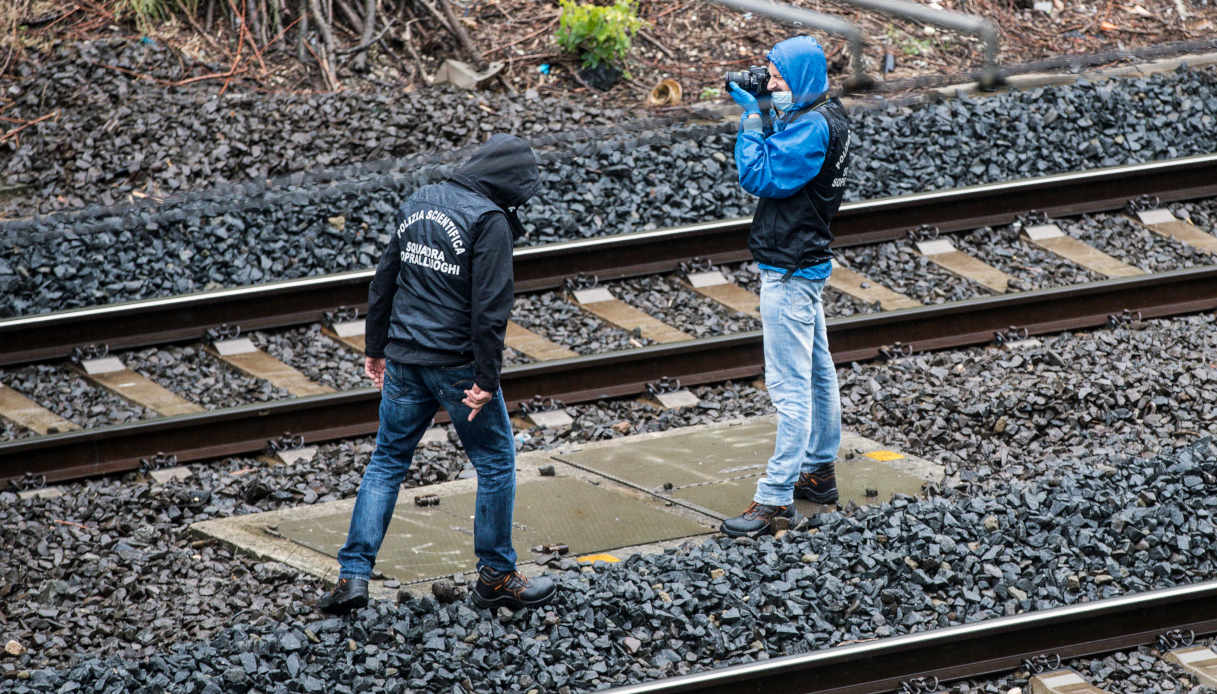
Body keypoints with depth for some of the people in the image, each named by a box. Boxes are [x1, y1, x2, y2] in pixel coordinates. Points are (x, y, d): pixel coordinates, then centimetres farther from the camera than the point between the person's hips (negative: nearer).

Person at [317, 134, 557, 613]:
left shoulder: (418, 204, 9)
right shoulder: (490, 221, -14)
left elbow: (384, 281, 14)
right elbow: (490, 307, -19)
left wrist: (376, 348, 22)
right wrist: (486, 380, -16)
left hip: (403, 359, 6)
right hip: (456, 365, -6)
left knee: (387, 462, 13)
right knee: (496, 463, 10)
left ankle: (352, 575, 6)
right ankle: (495, 577, 16)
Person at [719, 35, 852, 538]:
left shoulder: (810, 128, -23)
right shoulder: (827, 115, 7)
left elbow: (759, 176, -25)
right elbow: (781, 160, 14)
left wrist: (752, 120, -18)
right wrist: (758, 113, 1)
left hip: (789, 273, -11)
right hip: (807, 263, 11)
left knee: (789, 387, -10)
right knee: (817, 371, 20)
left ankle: (776, 500, -10)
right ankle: (819, 472, 33)